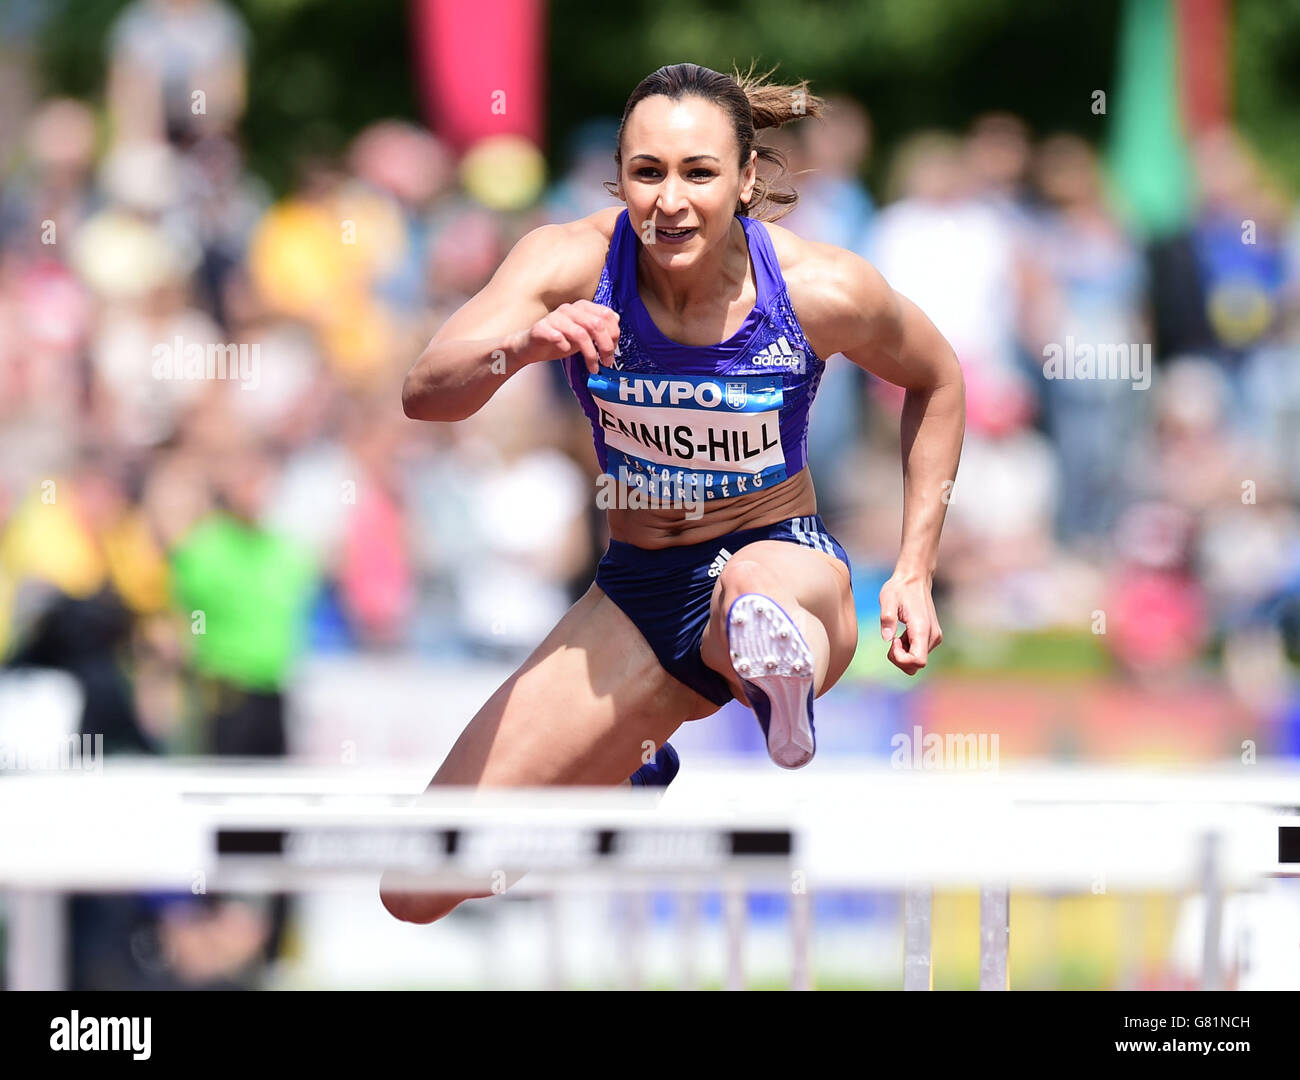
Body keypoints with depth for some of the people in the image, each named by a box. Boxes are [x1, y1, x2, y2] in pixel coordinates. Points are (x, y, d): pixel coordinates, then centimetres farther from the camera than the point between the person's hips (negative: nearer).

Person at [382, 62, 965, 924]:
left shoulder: (823, 290, -14)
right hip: (637, 591, 4)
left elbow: (937, 383, 7)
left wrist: (916, 574, 2)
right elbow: (426, 395, -27)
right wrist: (522, 346, -48)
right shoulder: (573, 264, -14)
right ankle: (636, 771, 26)